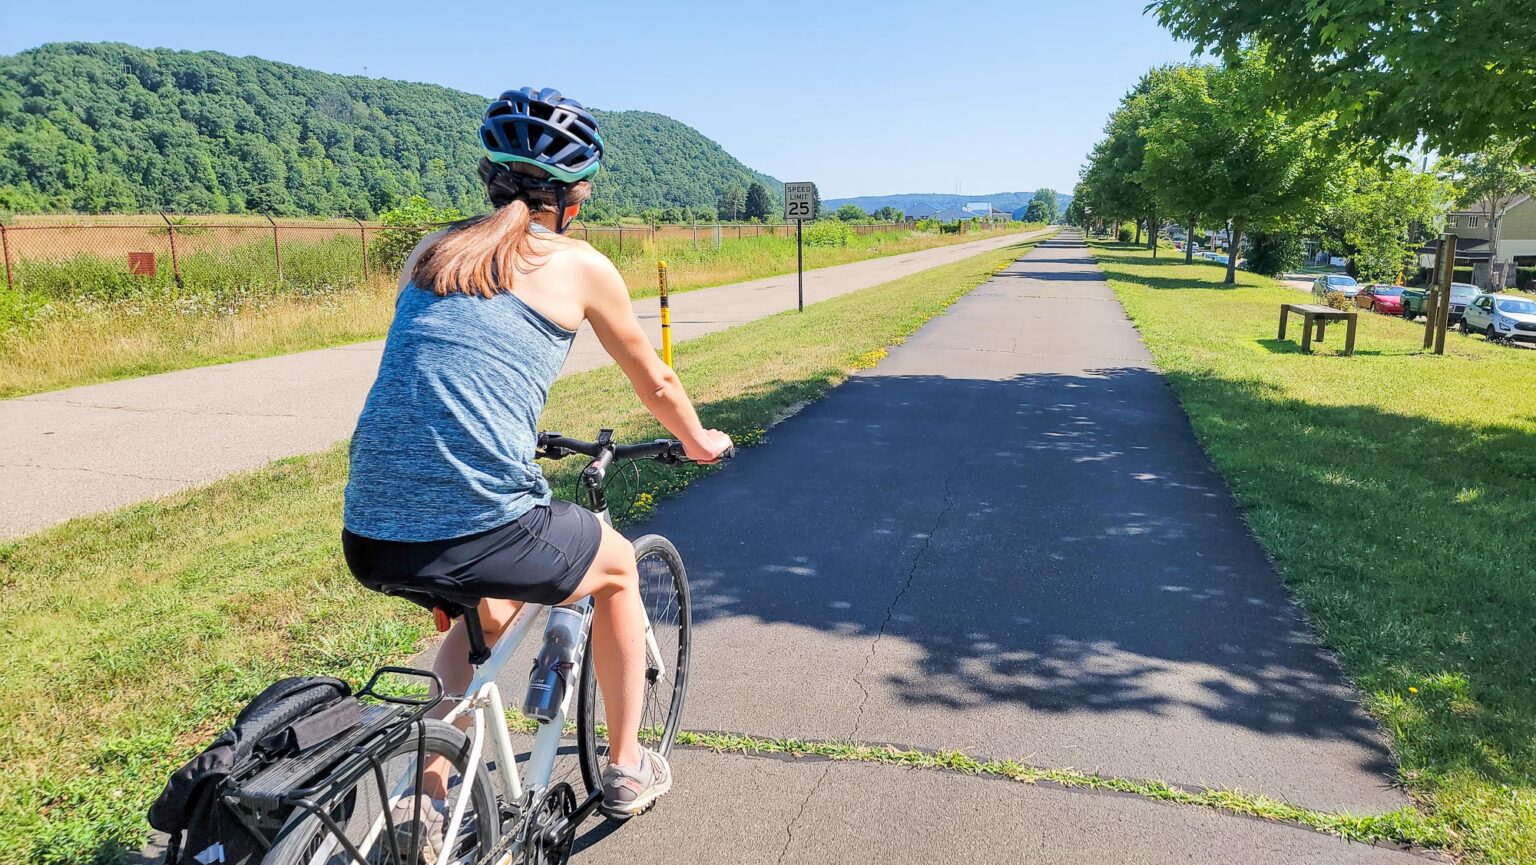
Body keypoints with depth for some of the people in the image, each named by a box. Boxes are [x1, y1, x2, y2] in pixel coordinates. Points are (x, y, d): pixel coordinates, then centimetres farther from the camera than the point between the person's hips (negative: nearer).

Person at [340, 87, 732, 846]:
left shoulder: (432, 251, 16)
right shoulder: (578, 265, 2)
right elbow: (654, 383, 16)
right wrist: (699, 441, 36)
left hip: (368, 540, 6)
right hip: (479, 534, -5)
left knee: (490, 613, 37)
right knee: (618, 567, 26)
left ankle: (428, 795, 31)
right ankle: (626, 768, 36)